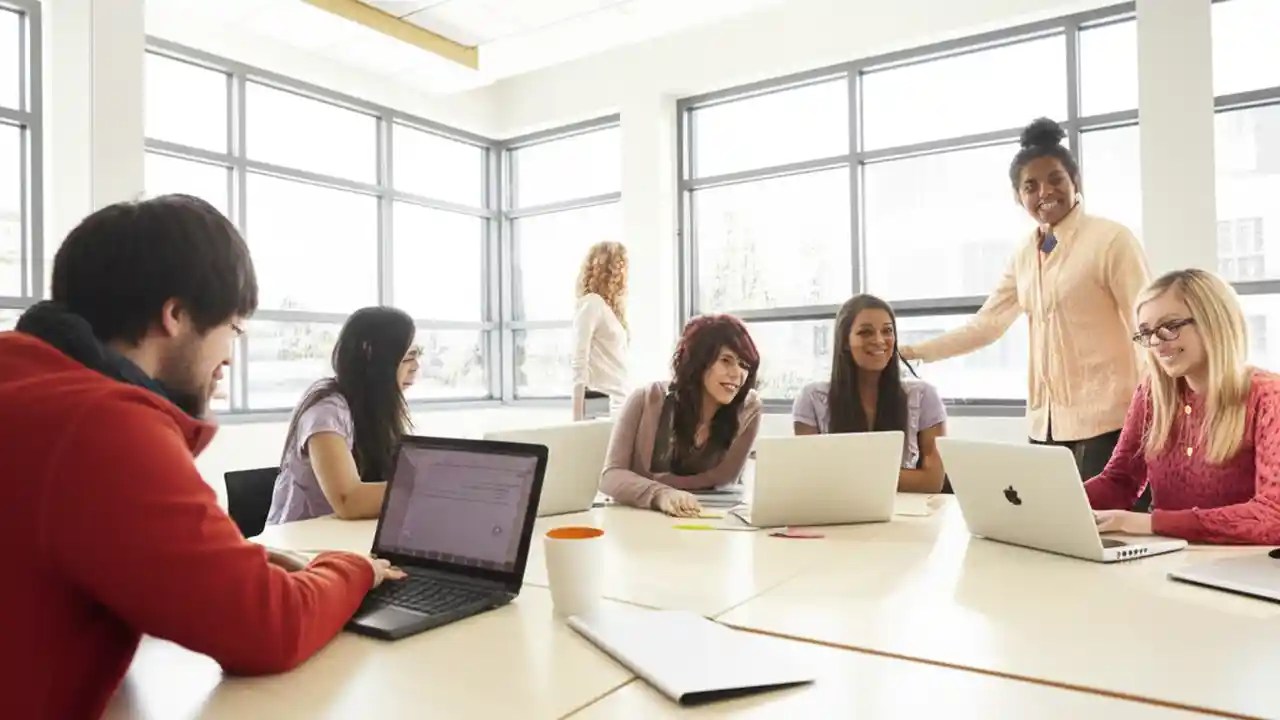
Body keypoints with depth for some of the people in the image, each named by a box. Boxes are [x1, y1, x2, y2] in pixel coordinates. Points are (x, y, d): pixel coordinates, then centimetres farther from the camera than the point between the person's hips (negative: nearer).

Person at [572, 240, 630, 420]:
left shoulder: (609, 307, 16)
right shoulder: (591, 304, -9)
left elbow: (613, 362, 12)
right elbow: (579, 364, -14)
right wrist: (578, 419, -18)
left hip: (616, 402, 8)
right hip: (601, 405, -8)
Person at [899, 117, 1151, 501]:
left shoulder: (1112, 239, -6)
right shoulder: (1025, 256, 12)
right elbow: (985, 325, 13)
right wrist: (914, 351, 8)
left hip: (1105, 418, -5)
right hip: (1045, 421, 5)